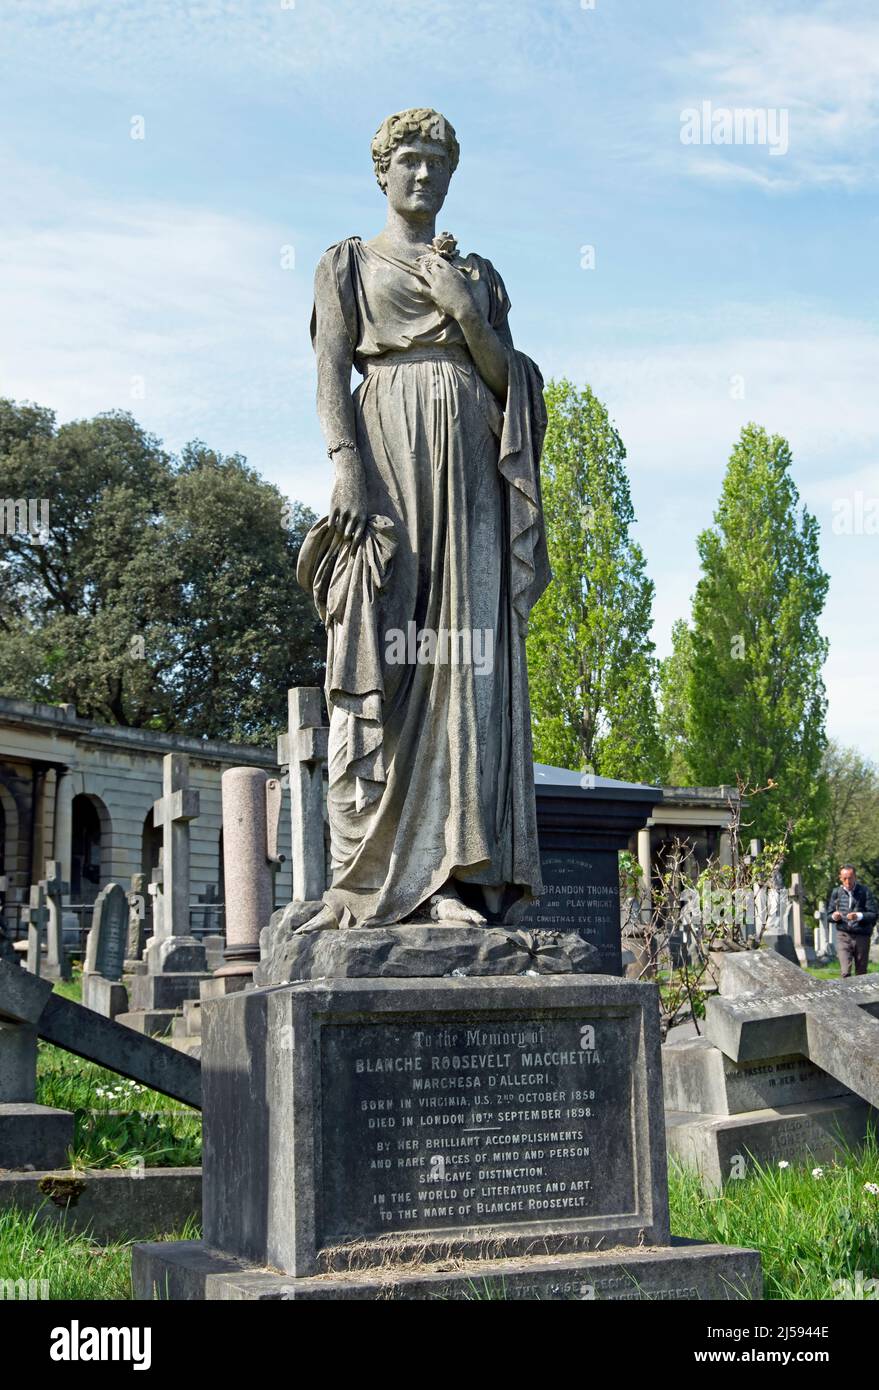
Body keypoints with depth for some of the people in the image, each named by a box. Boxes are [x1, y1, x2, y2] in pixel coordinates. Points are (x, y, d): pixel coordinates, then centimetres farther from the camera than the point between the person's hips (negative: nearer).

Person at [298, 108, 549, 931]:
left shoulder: (478, 273, 23)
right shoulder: (347, 264, 14)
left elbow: (509, 378, 12)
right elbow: (331, 374, 1)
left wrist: (468, 313, -3)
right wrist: (345, 463, -14)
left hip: (469, 468, 3)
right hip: (388, 455, -3)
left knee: (466, 659, -6)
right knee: (380, 660, -11)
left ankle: (456, 876, -8)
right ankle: (366, 878, -11)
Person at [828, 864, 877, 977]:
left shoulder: (864, 891, -1)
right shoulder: (836, 892, 6)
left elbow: (873, 915, -6)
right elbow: (829, 914, 13)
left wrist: (859, 916, -24)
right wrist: (834, 916, -11)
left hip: (861, 937, -1)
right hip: (843, 935, 1)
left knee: (861, 973, 4)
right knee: (845, 972, -12)